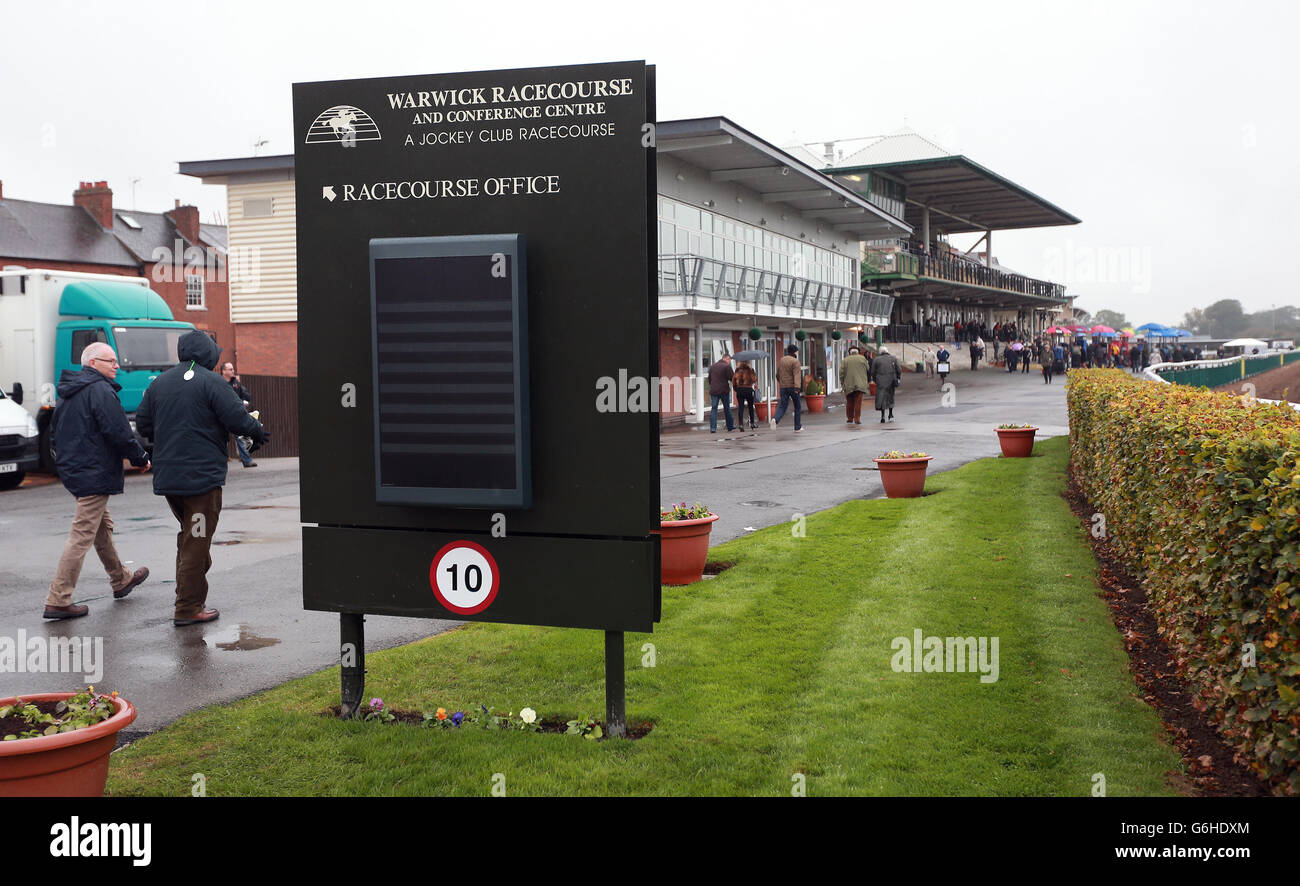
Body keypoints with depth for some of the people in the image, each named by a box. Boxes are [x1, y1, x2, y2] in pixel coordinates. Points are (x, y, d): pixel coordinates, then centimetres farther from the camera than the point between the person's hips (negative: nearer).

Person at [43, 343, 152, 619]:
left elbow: (56, 430, 21)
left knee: (103, 526, 23)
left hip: (73, 470, 11)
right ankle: (57, 601, -8)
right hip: (94, 474, -11)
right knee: (82, 535, -8)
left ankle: (120, 580, 38)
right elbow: (118, 433, -20)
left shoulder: (70, 393, 14)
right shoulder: (101, 391, -16)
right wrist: (140, 458, -7)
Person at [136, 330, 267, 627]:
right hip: (201, 476, -7)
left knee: (188, 536, 21)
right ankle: (188, 608, 2)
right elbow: (237, 419, -15)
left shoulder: (159, 383, 10)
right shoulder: (211, 382, -11)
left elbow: (142, 424, 12)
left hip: (166, 477, 7)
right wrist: (258, 432, 3)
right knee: (197, 541, -1)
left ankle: (189, 598, 26)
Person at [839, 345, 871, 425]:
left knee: (849, 402, 12)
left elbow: (841, 373, 3)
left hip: (848, 385, 1)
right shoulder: (862, 358, 4)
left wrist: (842, 384, 10)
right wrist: (868, 381, 21)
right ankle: (857, 419, -7)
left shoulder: (845, 360, 5)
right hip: (860, 384, -1)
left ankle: (849, 418, 18)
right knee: (858, 402, -2)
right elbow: (868, 370, 9)